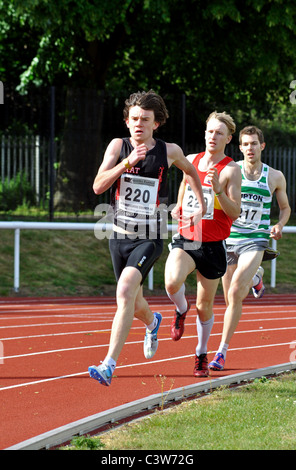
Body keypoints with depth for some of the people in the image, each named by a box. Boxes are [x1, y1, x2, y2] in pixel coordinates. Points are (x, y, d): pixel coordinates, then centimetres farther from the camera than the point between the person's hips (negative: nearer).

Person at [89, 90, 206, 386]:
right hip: (119, 237, 3)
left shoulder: (169, 151, -1)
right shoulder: (118, 146, -1)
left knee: (125, 293, -25)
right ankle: (152, 323, 58)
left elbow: (190, 170, 22)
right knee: (133, 304, 19)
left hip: (149, 239, -3)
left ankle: (109, 365, -29)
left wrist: (202, 203, 28)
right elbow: (98, 186, -12)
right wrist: (127, 162, -23)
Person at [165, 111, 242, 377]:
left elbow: (234, 213, -13)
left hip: (212, 245, -2)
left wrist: (218, 190, -27)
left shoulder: (231, 170, -7)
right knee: (172, 283, -28)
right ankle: (181, 310, 7)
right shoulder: (191, 161, 7)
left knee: (204, 306, 8)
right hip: (185, 239, 2)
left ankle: (202, 354, 30)